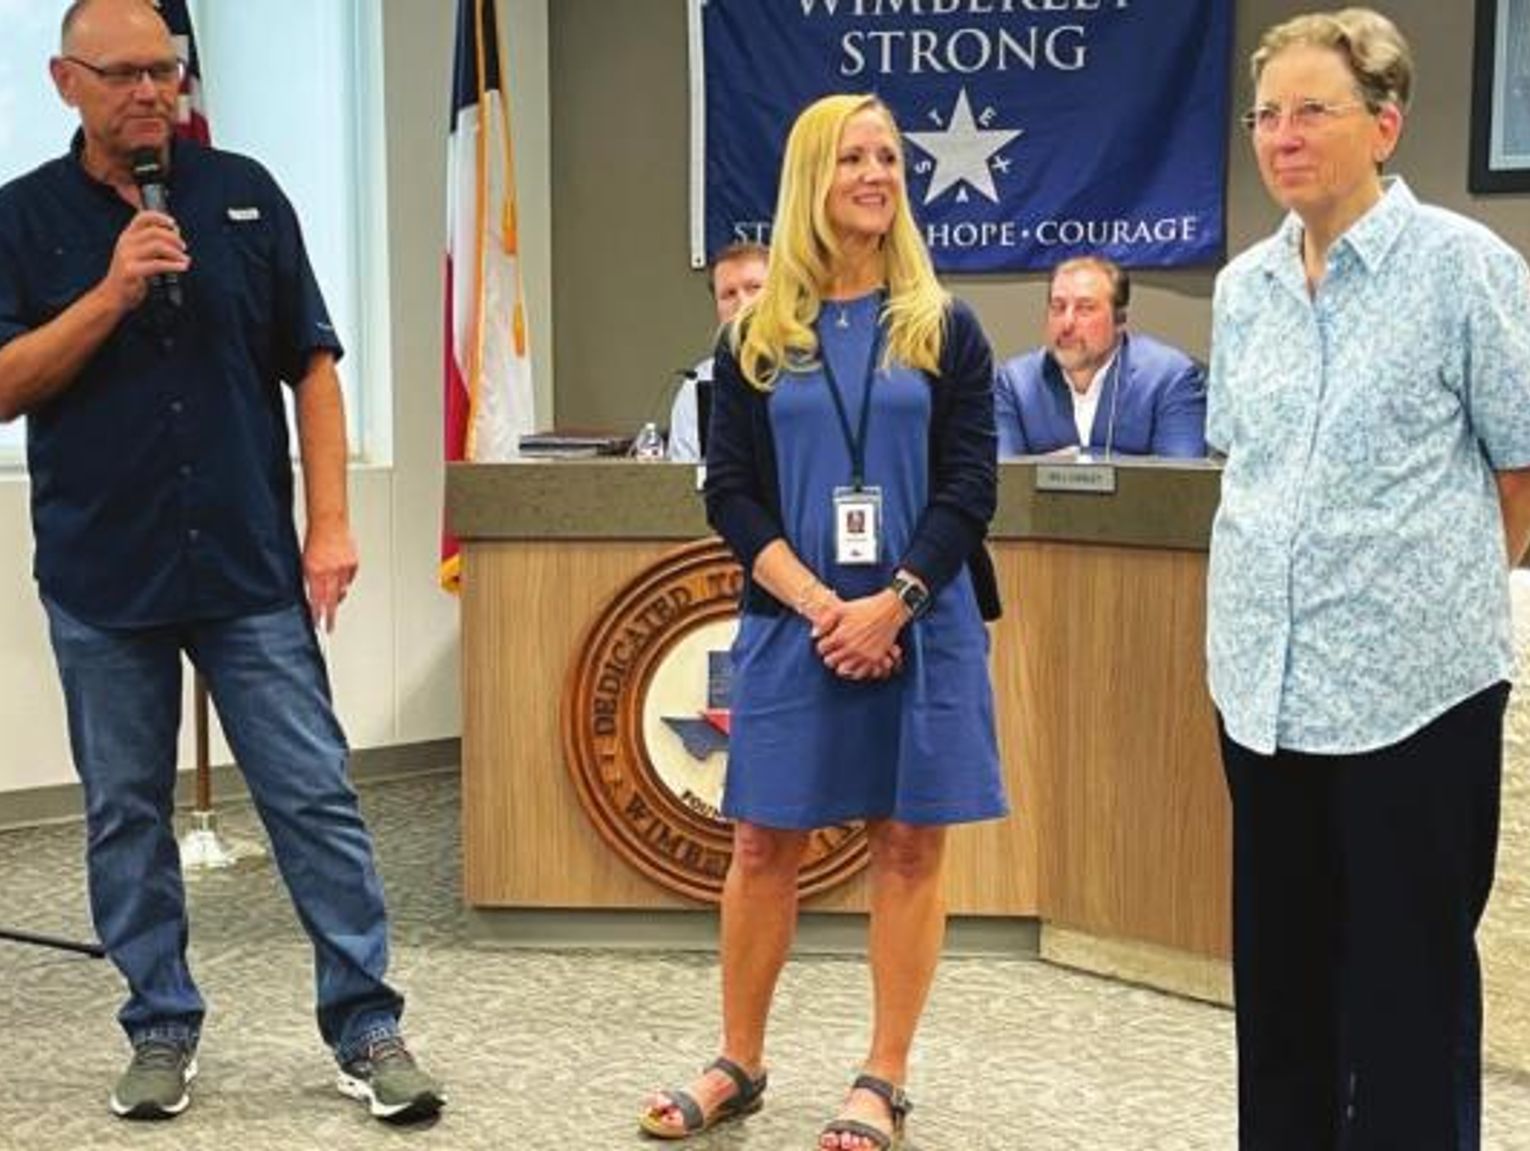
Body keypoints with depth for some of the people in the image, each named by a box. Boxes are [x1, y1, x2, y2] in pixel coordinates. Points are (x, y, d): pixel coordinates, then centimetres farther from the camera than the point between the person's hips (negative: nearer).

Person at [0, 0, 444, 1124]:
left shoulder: (245, 194, 5)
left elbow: (311, 366, 5)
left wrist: (330, 524, -3)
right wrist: (114, 290, -16)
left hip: (251, 568, 0)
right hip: (101, 576, 1)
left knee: (317, 799, 0)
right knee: (127, 816, 9)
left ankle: (367, 1028, 9)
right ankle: (163, 1030, 23)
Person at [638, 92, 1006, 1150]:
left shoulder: (944, 328, 5)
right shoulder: (757, 335, 6)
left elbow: (971, 484, -1)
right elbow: (730, 491, 1)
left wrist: (891, 603, -13)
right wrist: (819, 606, -12)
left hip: (922, 624, 0)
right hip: (793, 627, 1)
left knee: (910, 845, 2)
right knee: (765, 844, 5)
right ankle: (740, 1066, 20)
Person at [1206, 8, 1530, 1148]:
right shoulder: (1243, 288, 8)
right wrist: (1291, 582, 14)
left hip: (1412, 681, -5)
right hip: (1263, 678, 5)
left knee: (1408, 977, 5)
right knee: (1278, 966, 15)